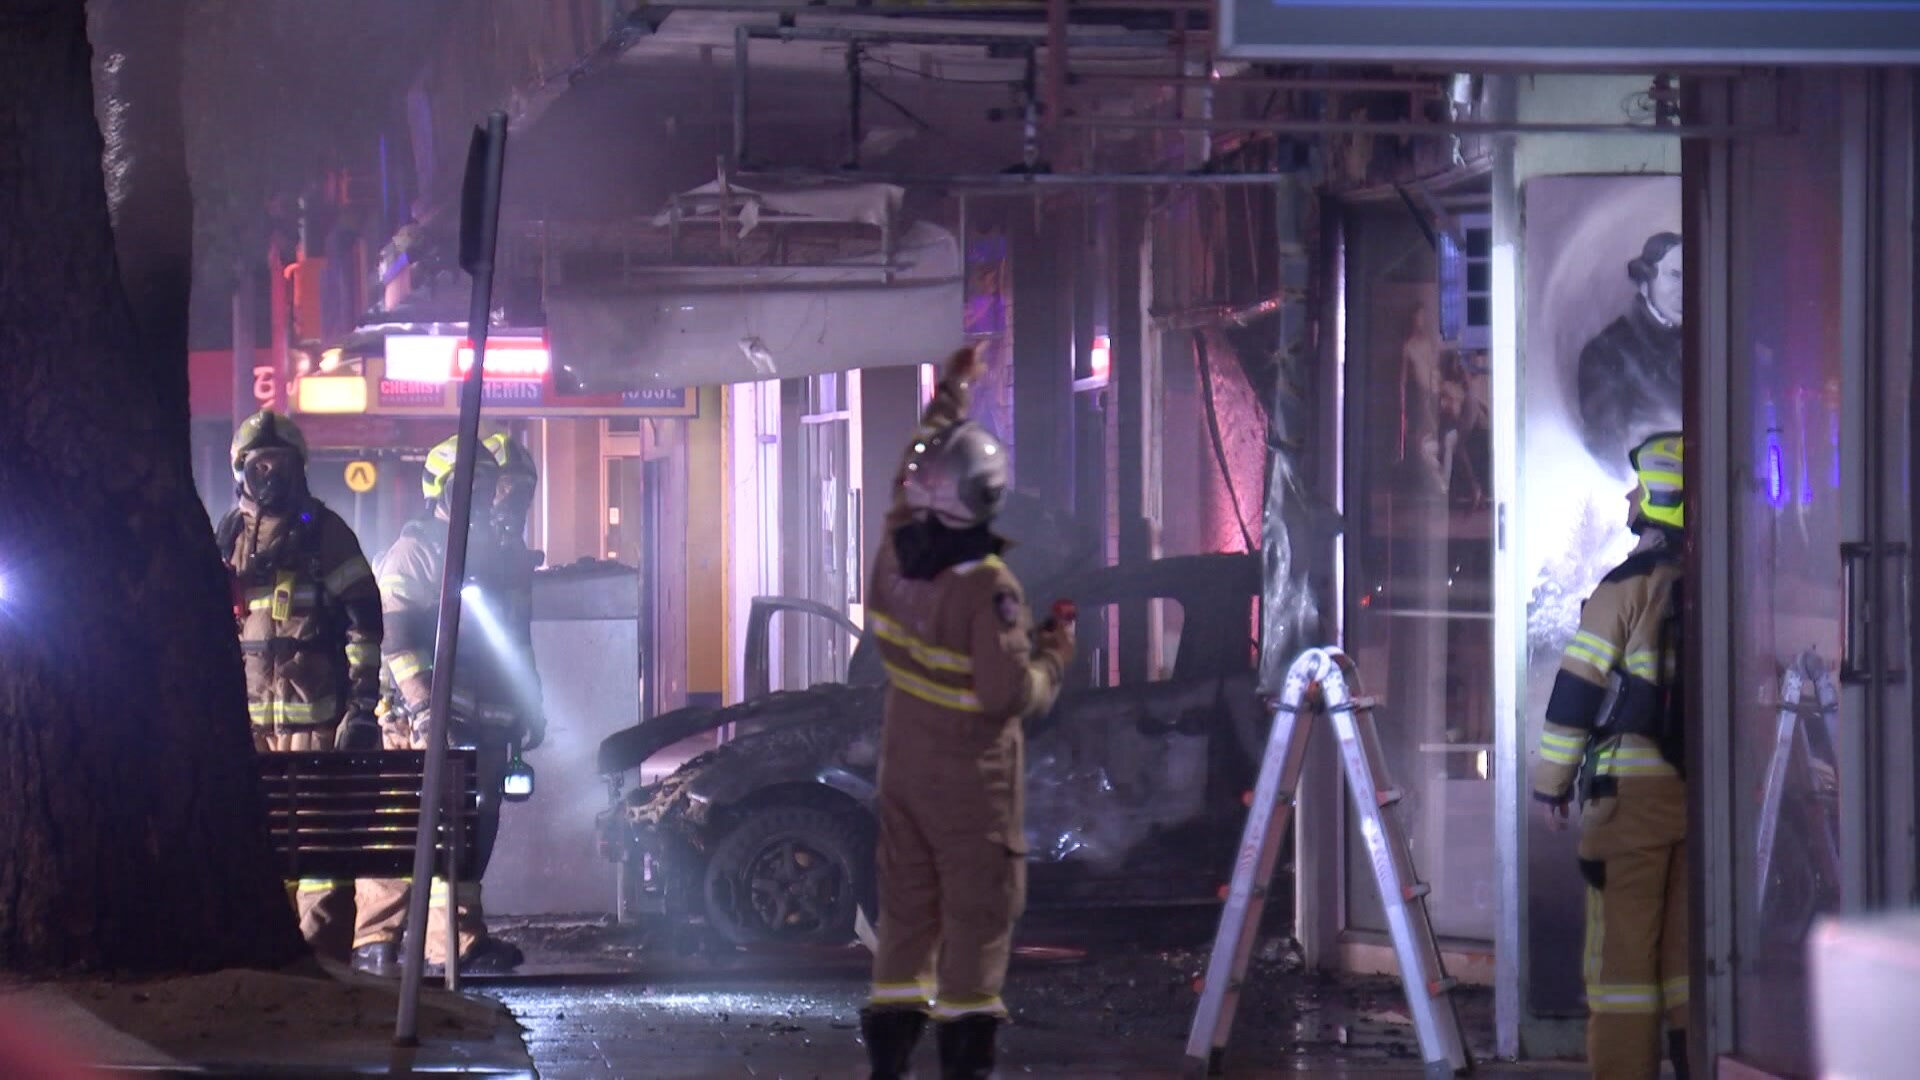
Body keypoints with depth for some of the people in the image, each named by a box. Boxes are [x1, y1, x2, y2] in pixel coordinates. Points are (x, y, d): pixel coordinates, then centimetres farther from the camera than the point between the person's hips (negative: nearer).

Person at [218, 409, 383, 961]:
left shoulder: (325, 533, 4)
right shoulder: (227, 539, 15)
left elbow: (364, 620, 1)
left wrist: (363, 700, -6)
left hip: (315, 713, -4)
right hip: (246, 710, 4)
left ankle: (324, 942, -7)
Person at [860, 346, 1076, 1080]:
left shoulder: (897, 552, -5)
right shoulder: (987, 588, -24)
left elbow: (909, 480, 16)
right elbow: (1011, 694, -25)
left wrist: (949, 397, 25)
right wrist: (1055, 657, -6)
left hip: (904, 758, 7)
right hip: (971, 773, -7)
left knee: (906, 902, 13)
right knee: (979, 908, 1)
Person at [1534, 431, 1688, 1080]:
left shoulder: (1628, 586, -8)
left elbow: (1579, 687, -8)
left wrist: (1553, 782, -1)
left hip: (1633, 787, -5)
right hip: (1708, 787, 5)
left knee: (1624, 944, -1)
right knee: (1691, 944, 10)